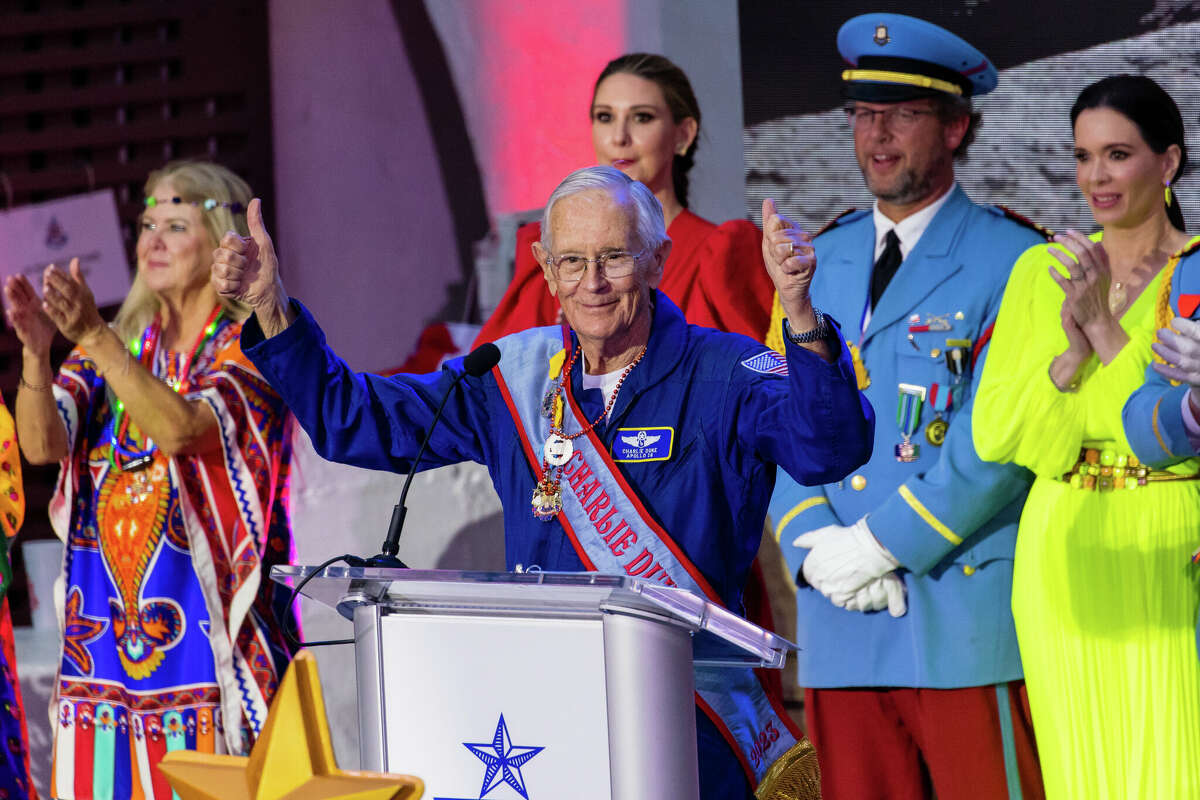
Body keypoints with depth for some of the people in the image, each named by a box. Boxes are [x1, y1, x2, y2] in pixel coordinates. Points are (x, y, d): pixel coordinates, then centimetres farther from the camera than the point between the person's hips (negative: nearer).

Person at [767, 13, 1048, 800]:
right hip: (840, 627, 5)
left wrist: (877, 546, -12)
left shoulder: (1012, 263, -2)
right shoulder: (823, 262, 17)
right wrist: (814, 545, -5)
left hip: (968, 616, -5)